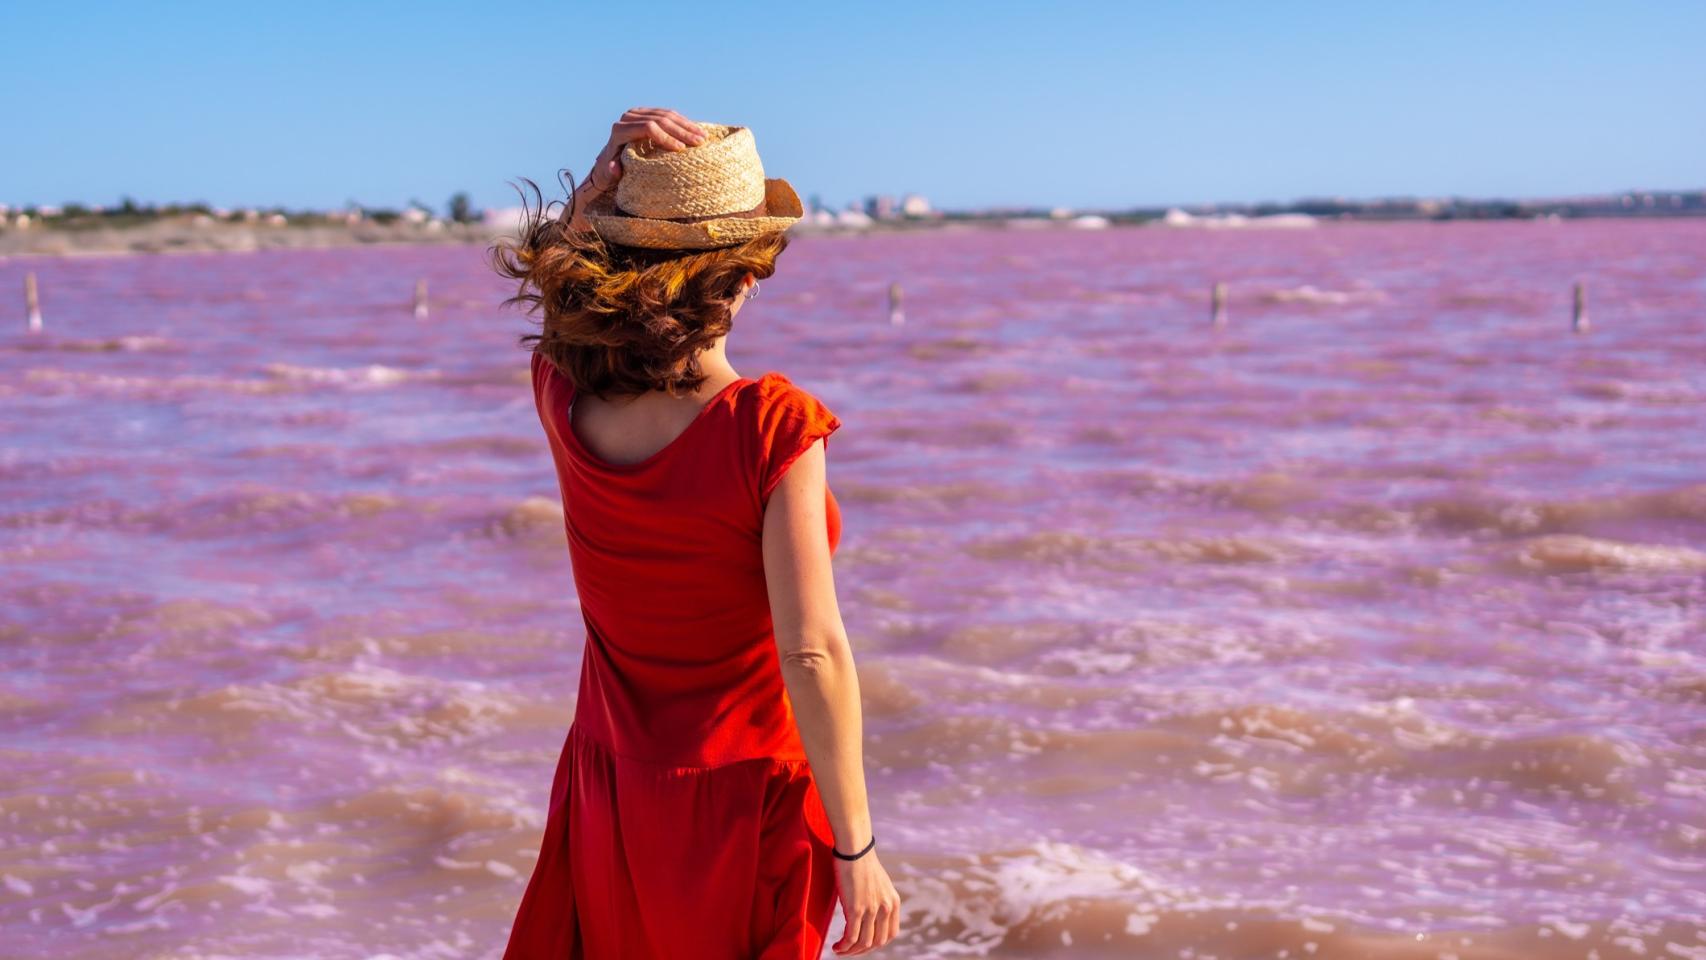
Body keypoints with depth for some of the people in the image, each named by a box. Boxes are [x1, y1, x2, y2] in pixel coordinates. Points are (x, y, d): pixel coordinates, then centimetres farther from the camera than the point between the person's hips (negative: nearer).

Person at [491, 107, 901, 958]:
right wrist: (857, 849, -15)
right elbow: (814, 655, -24)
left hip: (608, 799, 4)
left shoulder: (565, 401, -10)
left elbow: (569, 255, 12)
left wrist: (611, 169, -8)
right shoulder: (773, 427, -24)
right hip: (746, 805, -4)